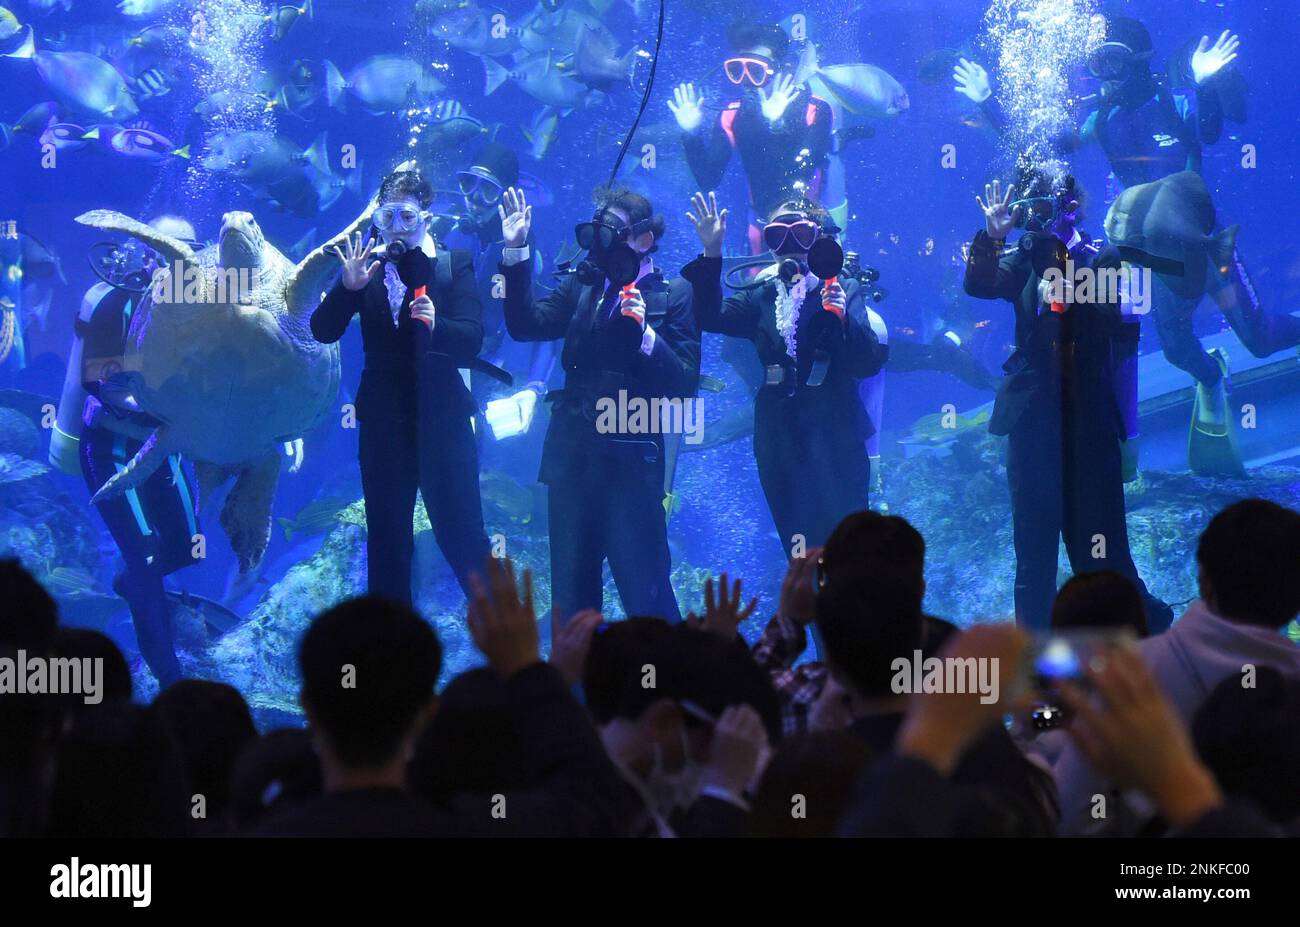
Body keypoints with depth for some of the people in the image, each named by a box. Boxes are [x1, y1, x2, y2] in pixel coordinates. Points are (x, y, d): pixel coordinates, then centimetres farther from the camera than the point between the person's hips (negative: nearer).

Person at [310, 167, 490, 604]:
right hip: (383, 418, 3)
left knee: (461, 535, -4)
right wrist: (348, 286, -20)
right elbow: (323, 332, -3)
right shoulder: (366, 266, 5)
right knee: (386, 539, 9)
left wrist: (435, 323, -30)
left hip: (441, 417, -3)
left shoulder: (454, 264, 1)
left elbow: (471, 340, -10)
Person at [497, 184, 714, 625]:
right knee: (571, 592, 12)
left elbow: (685, 381, -9)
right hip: (573, 456, 5)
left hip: (633, 461, -5)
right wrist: (516, 251, -7)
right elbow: (525, 324, -2)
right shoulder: (581, 287, 10)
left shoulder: (674, 294, -3)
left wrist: (644, 333, -21)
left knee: (645, 593, -5)